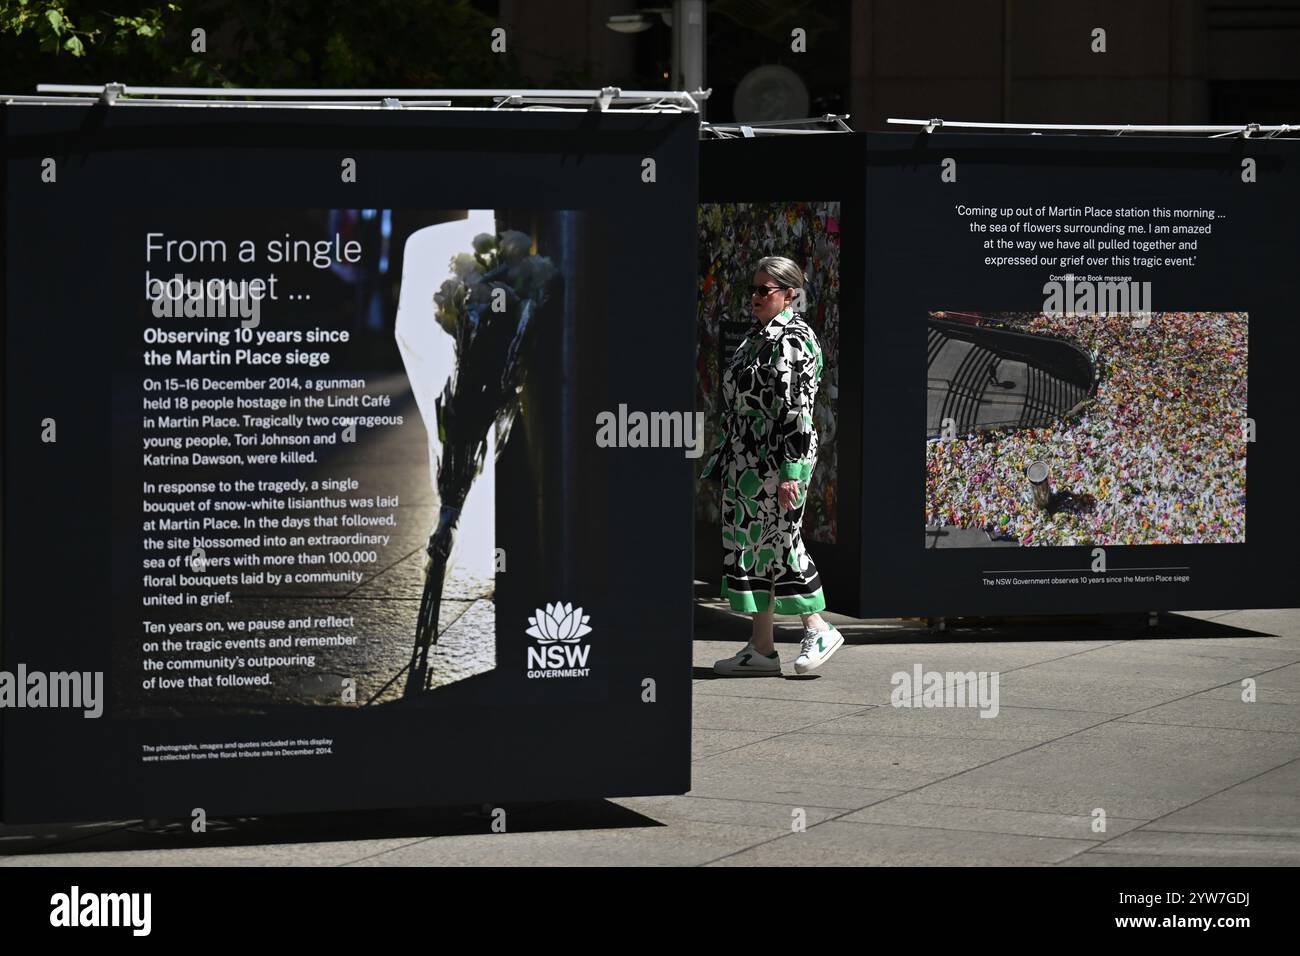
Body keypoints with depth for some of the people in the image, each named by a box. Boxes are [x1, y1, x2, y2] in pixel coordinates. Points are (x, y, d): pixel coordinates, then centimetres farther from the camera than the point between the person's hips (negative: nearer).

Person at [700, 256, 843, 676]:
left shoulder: (793, 340, -13)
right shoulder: (757, 336, 16)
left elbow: (797, 410, -19)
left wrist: (790, 471, -23)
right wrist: (725, 458, 20)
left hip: (773, 460, -10)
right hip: (747, 460, 10)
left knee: (772, 544, -6)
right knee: (749, 543, 8)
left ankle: (818, 629, 6)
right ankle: (761, 648, 10)